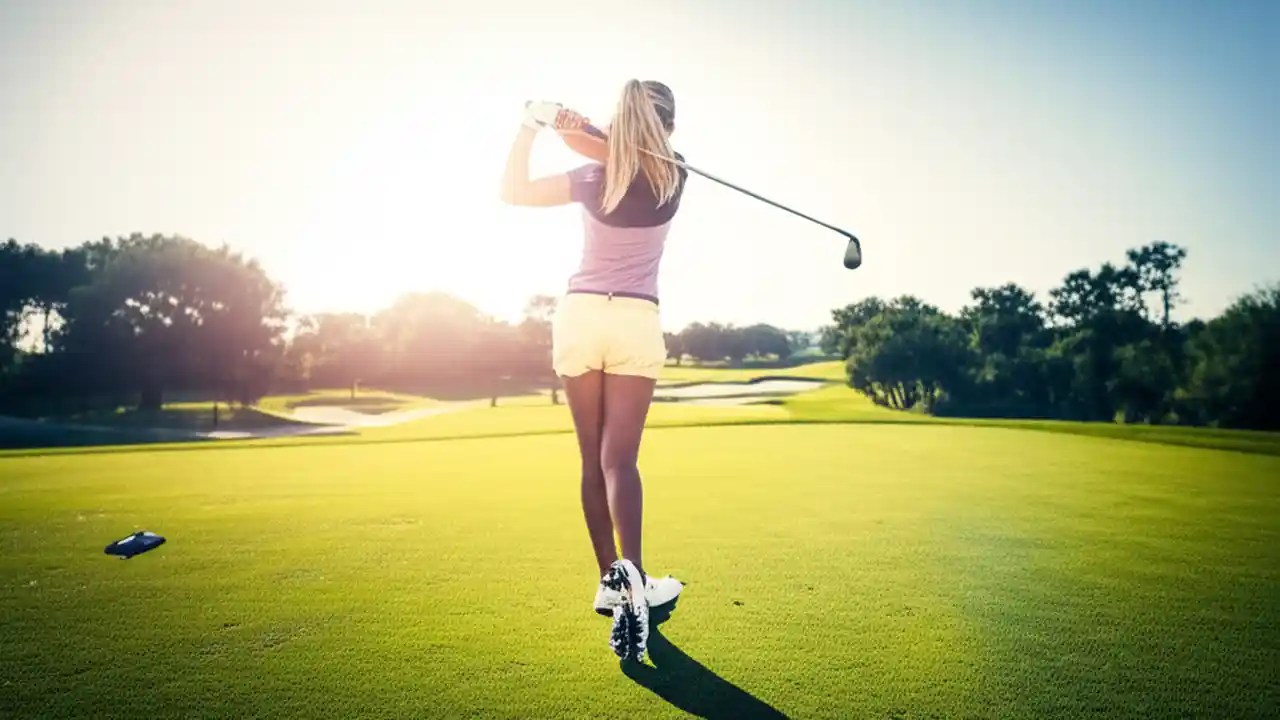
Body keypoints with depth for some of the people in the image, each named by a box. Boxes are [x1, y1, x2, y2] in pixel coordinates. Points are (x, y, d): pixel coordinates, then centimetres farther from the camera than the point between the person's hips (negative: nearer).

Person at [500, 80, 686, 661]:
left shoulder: (591, 180, 0)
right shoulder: (673, 179, 2)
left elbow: (512, 190, 8)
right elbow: (628, 159, 11)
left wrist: (530, 127, 7)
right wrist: (576, 132, -4)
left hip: (579, 315, 1)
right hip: (636, 323, -1)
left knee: (592, 459, 7)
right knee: (619, 458, -5)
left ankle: (610, 580, 12)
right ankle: (631, 573, -25)